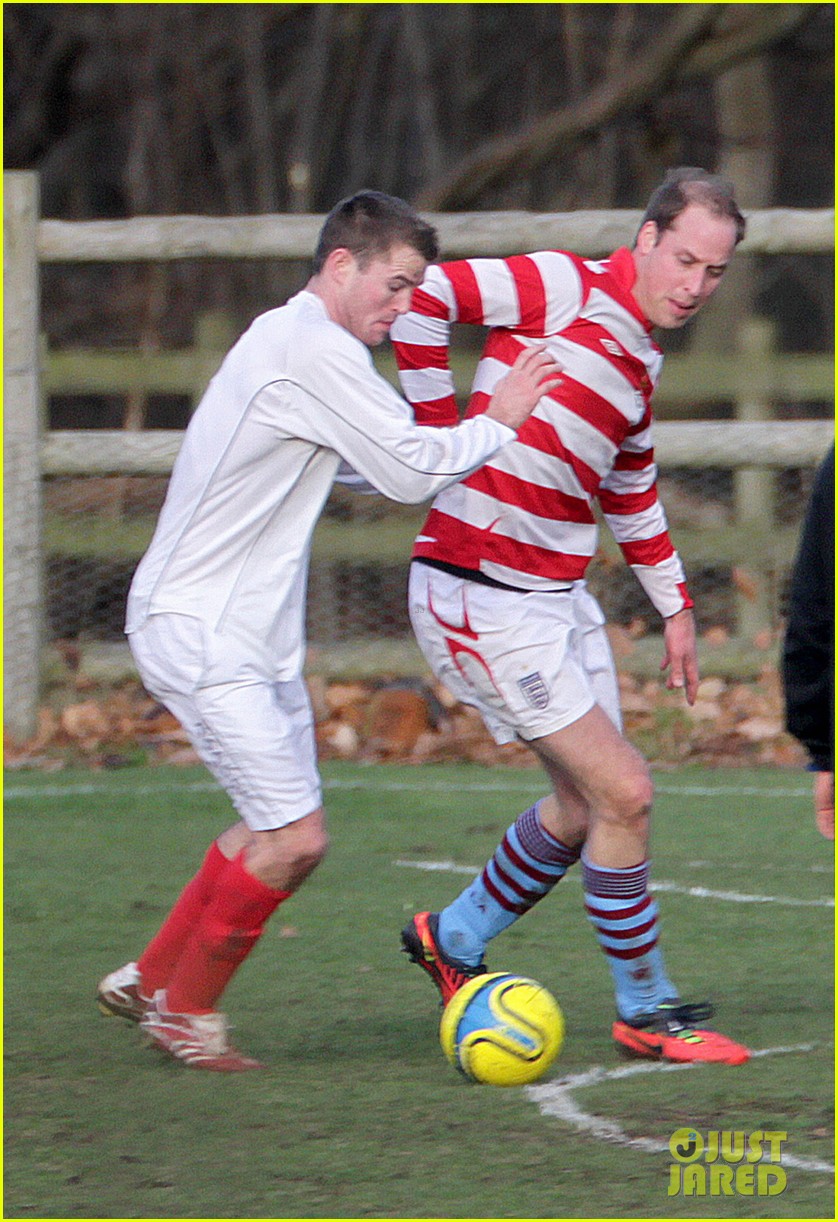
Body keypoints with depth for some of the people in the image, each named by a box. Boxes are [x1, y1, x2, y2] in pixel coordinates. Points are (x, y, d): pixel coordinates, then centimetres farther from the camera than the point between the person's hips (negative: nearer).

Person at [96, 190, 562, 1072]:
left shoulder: (287, 340, 16)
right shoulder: (316, 350, -17)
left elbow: (375, 459, 28)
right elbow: (411, 470, -18)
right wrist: (496, 423, -4)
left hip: (255, 635, 11)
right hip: (197, 630, -11)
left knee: (281, 829, 14)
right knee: (295, 837, -11)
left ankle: (151, 981, 25)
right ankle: (185, 1011, 4)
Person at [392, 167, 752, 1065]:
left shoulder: (640, 361, 14)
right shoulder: (562, 289, -12)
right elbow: (423, 295, -19)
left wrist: (675, 606, 27)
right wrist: (442, 429, -15)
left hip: (558, 600, 9)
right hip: (481, 598, -9)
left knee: (583, 806, 14)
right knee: (623, 793, -10)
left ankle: (453, 940, 35)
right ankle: (645, 1011, 4)